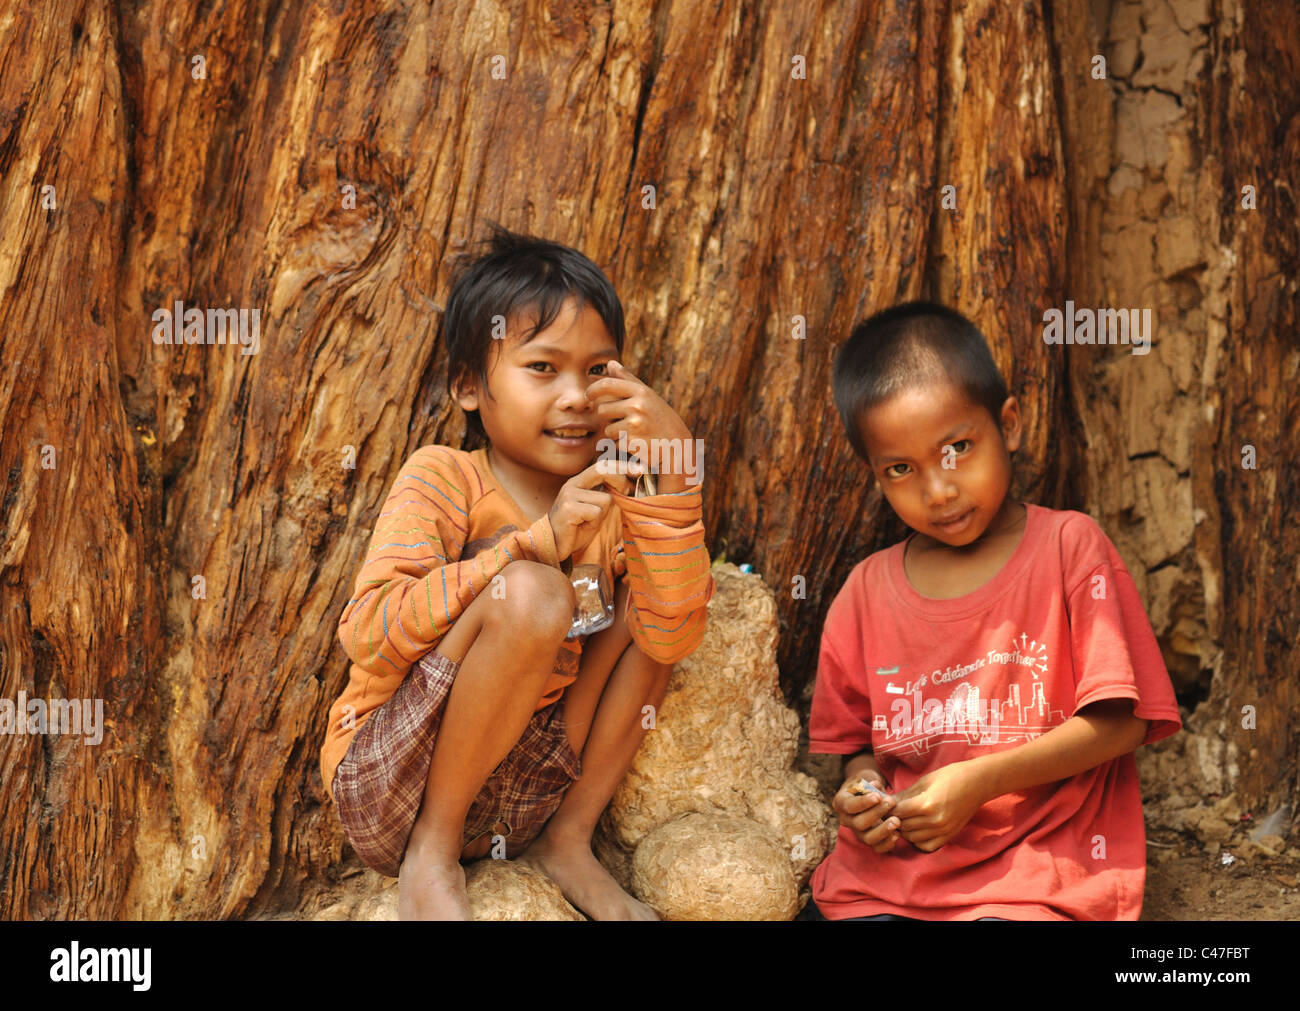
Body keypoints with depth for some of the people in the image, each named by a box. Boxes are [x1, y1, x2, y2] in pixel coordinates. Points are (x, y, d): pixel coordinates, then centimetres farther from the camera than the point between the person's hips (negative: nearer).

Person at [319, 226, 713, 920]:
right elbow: (368, 635, -23)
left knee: (645, 597, -4)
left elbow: (672, 639, -14)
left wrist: (672, 465, -20)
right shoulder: (441, 479, -10)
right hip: (384, 783, -5)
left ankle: (567, 841, 1)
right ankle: (431, 854, -11)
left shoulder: (614, 498, 3)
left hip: (513, 799, 5)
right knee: (530, 594, -28)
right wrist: (535, 541, -28)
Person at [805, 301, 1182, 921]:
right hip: (890, 868, 4)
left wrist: (980, 781, -12)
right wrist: (861, 786, -4)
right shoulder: (867, 590, 10)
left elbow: (1120, 721, -5)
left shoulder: (1067, 546, 0)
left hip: (1038, 878, -3)